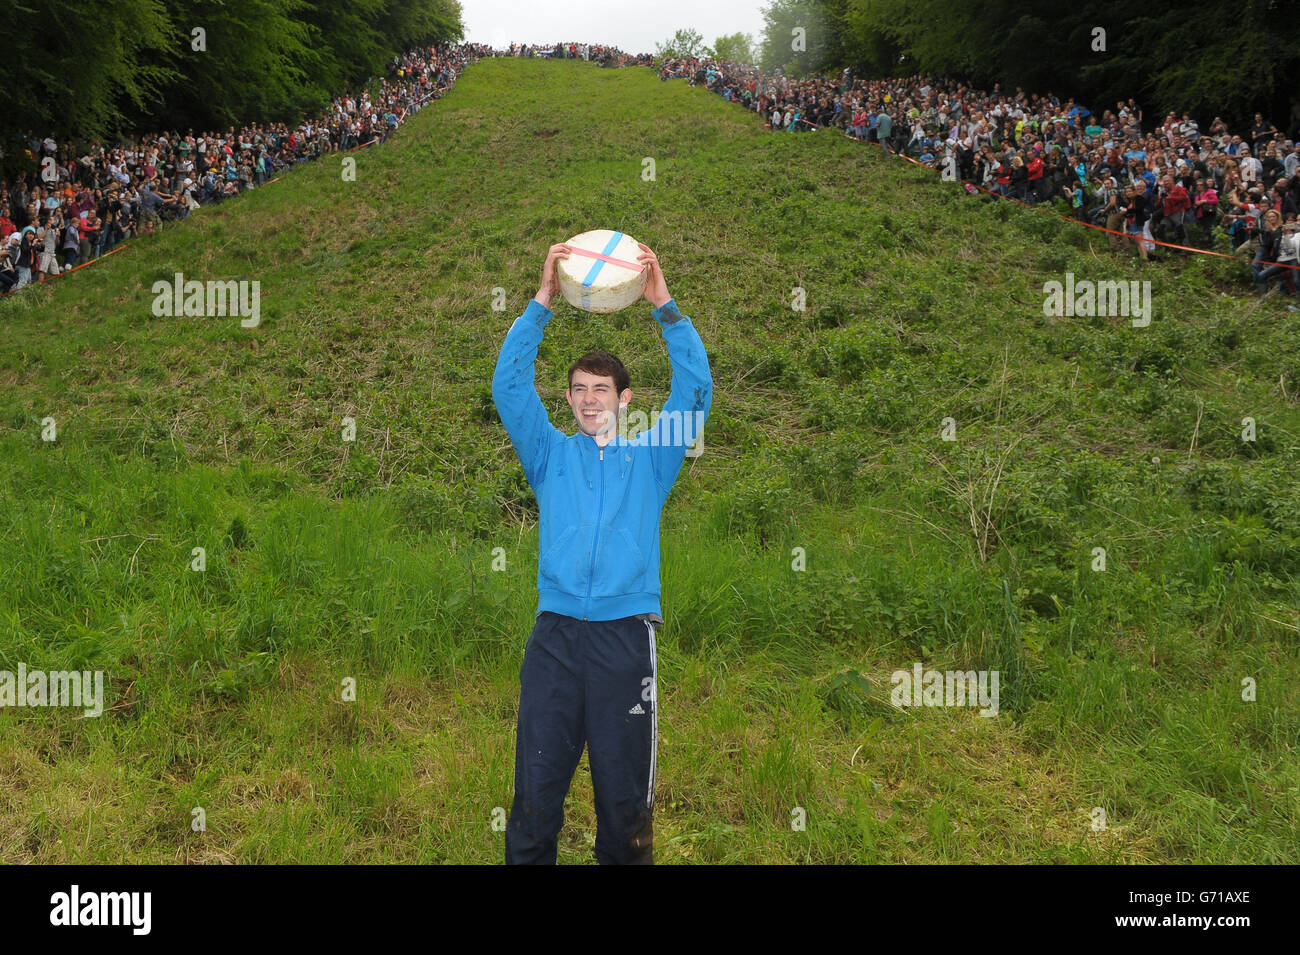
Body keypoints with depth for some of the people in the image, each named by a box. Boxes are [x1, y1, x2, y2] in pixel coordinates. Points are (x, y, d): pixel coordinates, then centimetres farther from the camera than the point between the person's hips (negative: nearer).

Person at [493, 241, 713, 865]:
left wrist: (666, 308, -7)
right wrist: (542, 303, -6)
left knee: (624, 796, 4)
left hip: (627, 635, 0)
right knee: (536, 788, 0)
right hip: (556, 633, 1)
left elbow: (695, 391, 2)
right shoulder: (551, 456, 16)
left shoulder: (650, 459, 14)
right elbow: (510, 386, 4)